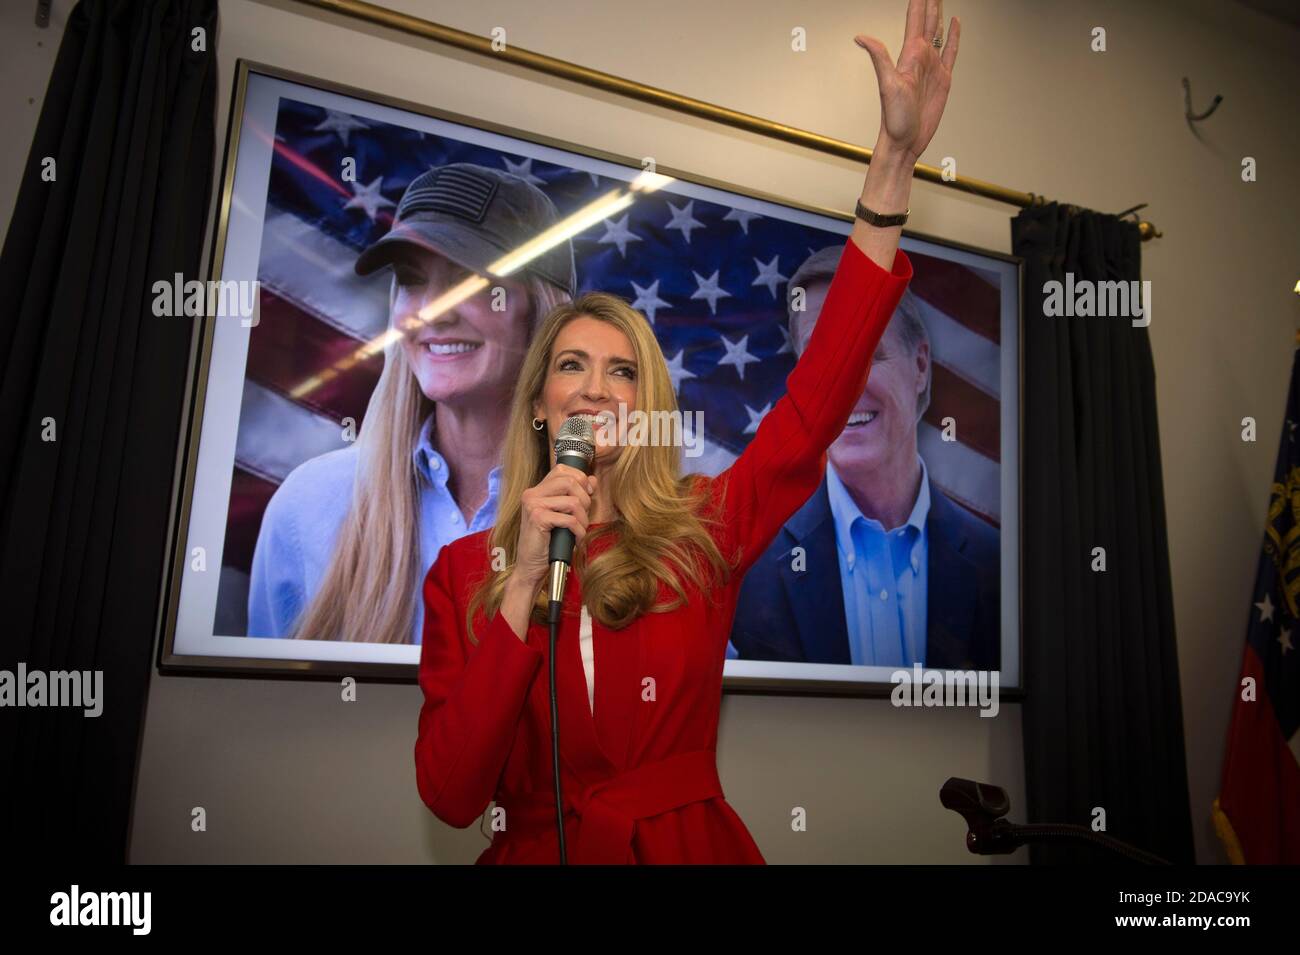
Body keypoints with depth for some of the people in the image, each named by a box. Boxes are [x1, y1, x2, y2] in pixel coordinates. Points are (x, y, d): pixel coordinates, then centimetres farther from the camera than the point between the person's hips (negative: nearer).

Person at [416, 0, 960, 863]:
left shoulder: (702, 532, -2)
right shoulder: (464, 569, -3)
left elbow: (819, 398, -11)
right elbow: (449, 794, -11)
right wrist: (524, 582, -20)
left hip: (690, 843, 1)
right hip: (536, 849, -1)